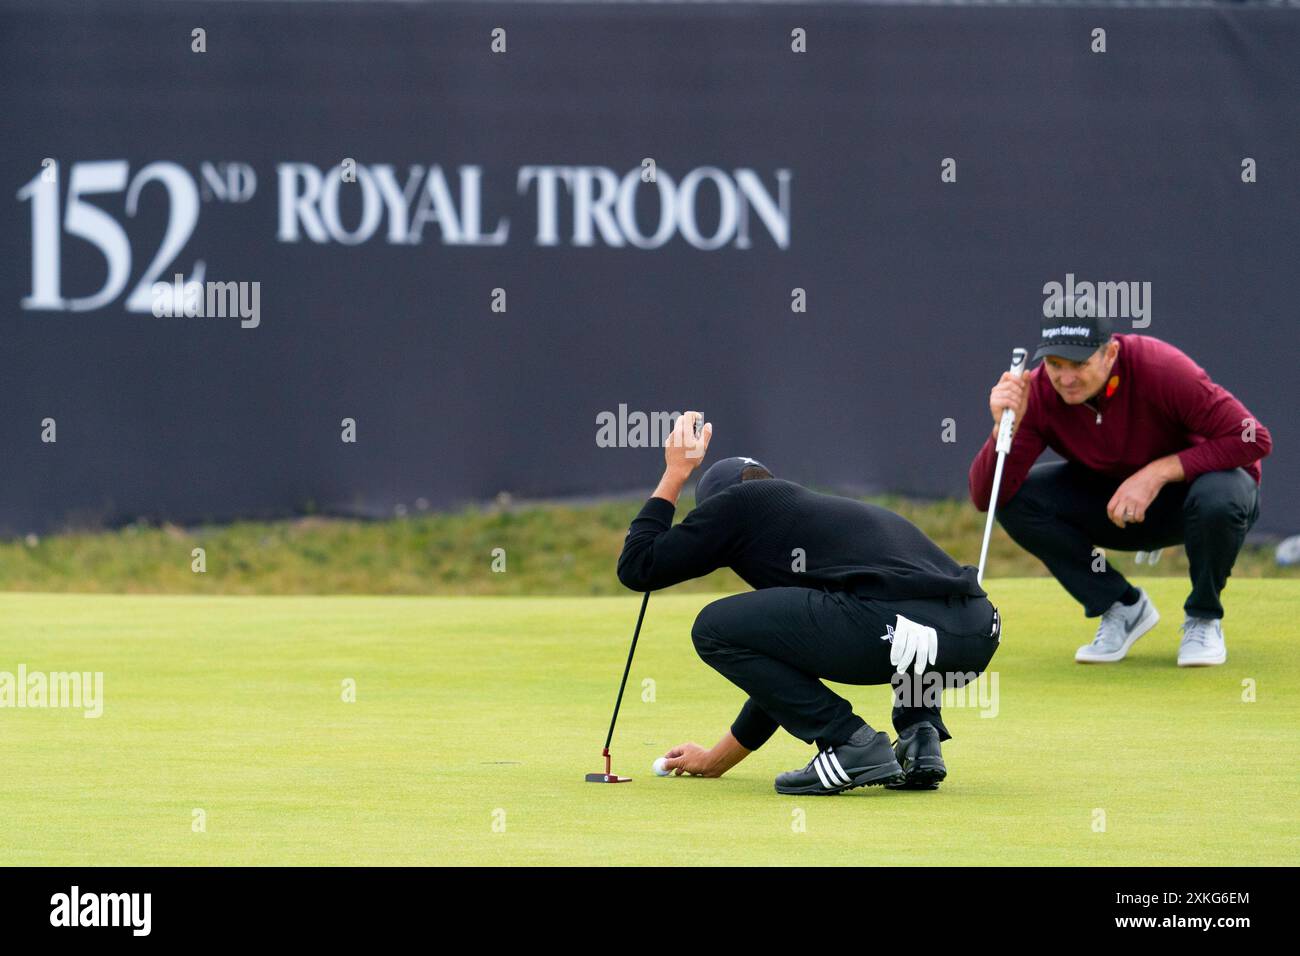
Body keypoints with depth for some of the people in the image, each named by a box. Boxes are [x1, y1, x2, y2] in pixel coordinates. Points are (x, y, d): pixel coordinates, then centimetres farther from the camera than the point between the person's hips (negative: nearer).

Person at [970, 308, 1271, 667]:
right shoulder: (1039, 392, -20)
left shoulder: (1159, 368, -30)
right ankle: (1123, 609, -2)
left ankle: (1203, 618, -8)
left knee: (1217, 497, -39)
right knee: (1015, 498, -20)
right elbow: (985, 498, -22)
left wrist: (1158, 472, -35)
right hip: (1112, 507, 4)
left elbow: (1254, 439, -31)